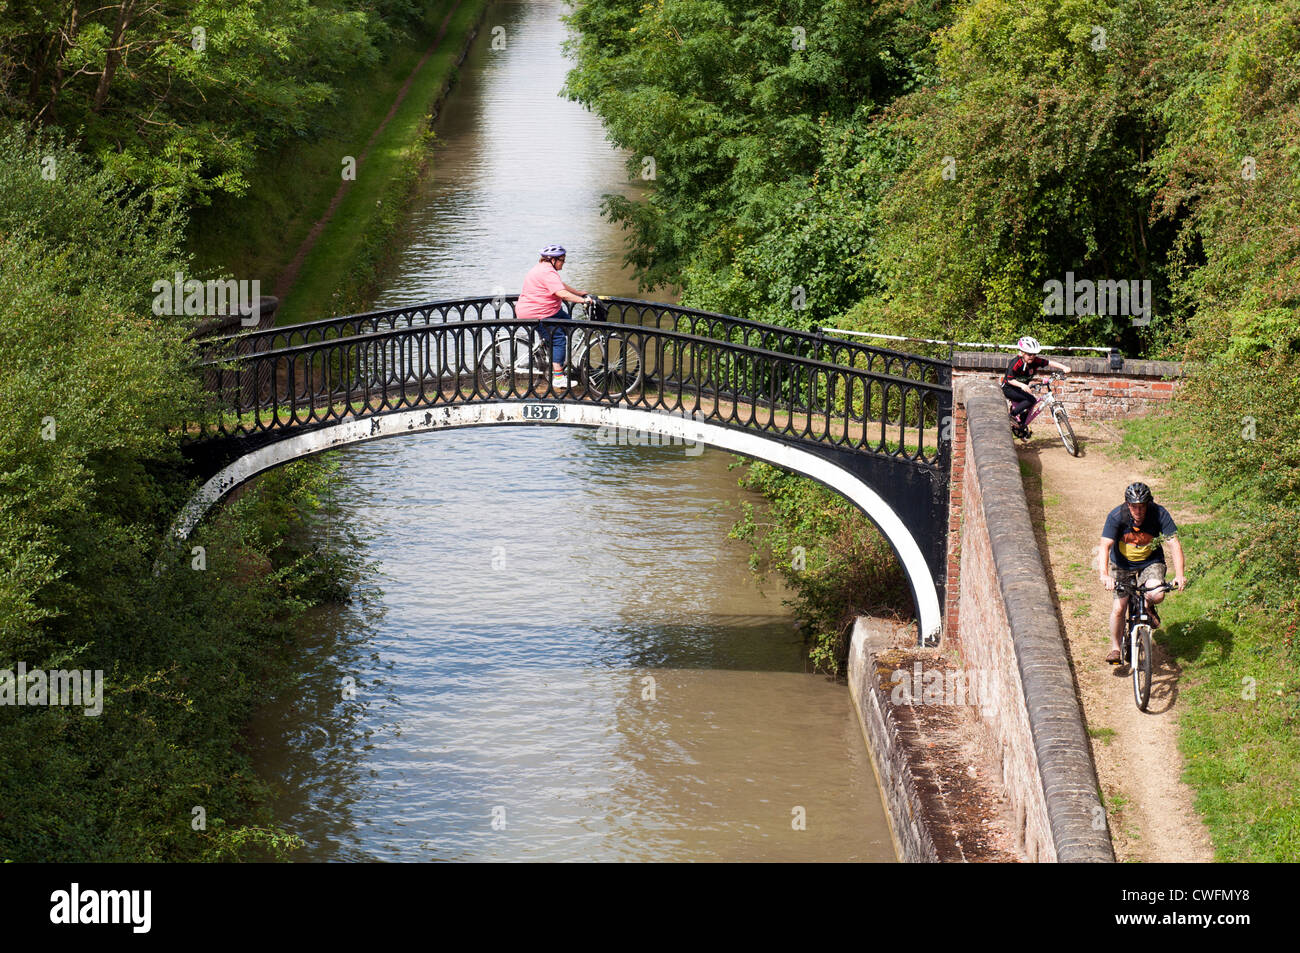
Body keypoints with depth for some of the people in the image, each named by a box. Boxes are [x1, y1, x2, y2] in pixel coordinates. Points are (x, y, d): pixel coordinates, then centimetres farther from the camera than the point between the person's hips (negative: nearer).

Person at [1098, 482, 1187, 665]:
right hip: (1123, 564, 0)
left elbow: (1174, 544, -25)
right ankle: (1115, 648, 11)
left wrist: (1179, 575, -38)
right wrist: (1104, 574, -46)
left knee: (1157, 595, -27)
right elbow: (1105, 546, -30)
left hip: (1151, 562, 0)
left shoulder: (1160, 514, -22)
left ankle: (1148, 606, 10)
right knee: (1118, 607, -11)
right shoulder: (1116, 516, -23)